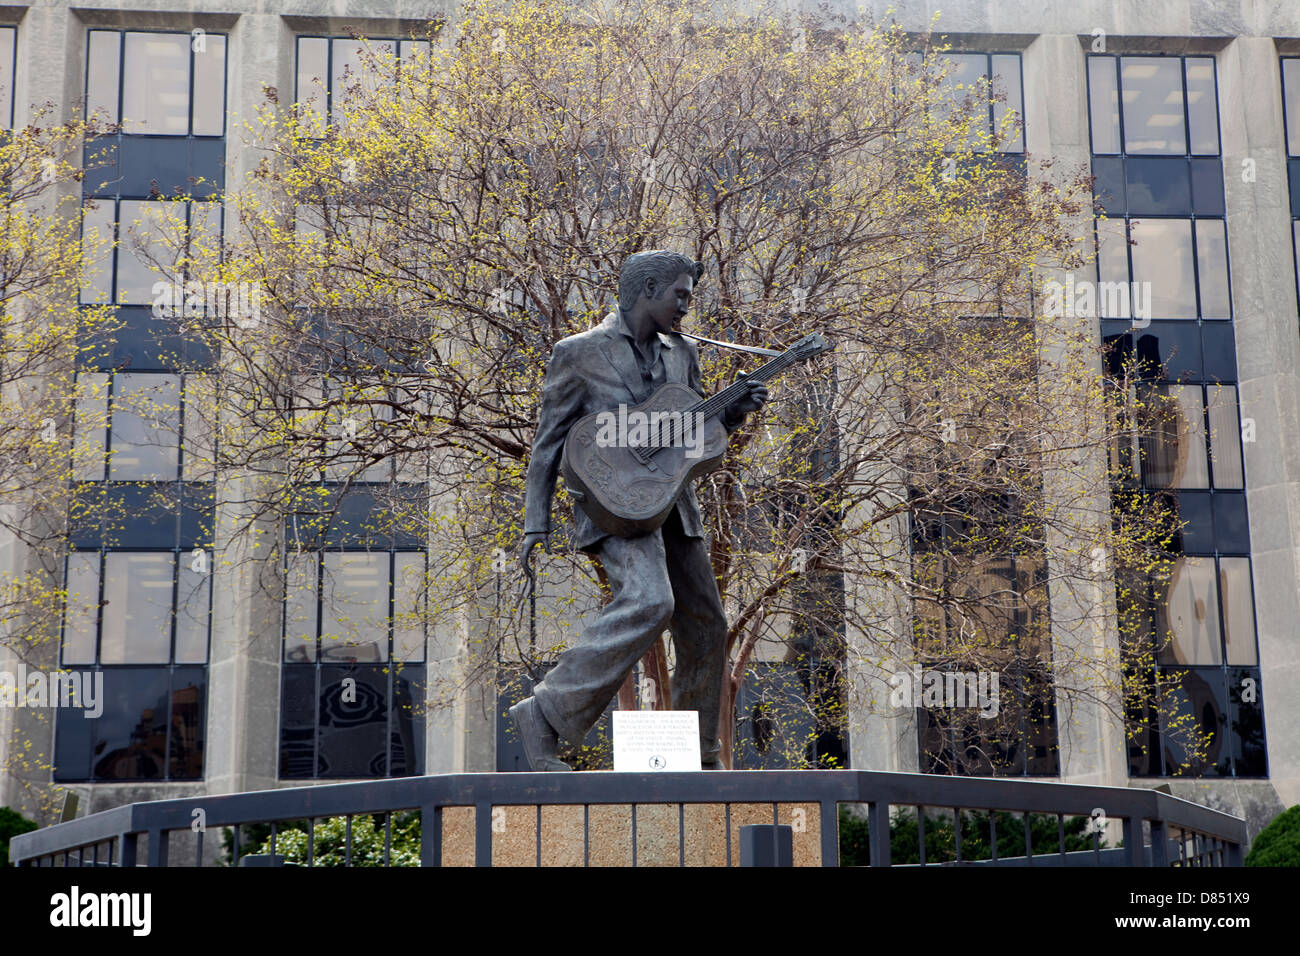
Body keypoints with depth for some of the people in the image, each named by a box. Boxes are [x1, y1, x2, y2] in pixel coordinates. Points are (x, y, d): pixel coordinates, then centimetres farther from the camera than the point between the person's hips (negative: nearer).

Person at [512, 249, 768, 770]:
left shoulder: (681, 353, 15)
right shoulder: (579, 352, -2)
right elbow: (549, 441, 0)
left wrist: (735, 410, 1)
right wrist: (536, 523, -7)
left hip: (672, 504, 7)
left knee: (705, 628, 8)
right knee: (648, 602, -30)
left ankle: (698, 759, 24)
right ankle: (544, 716, -22)